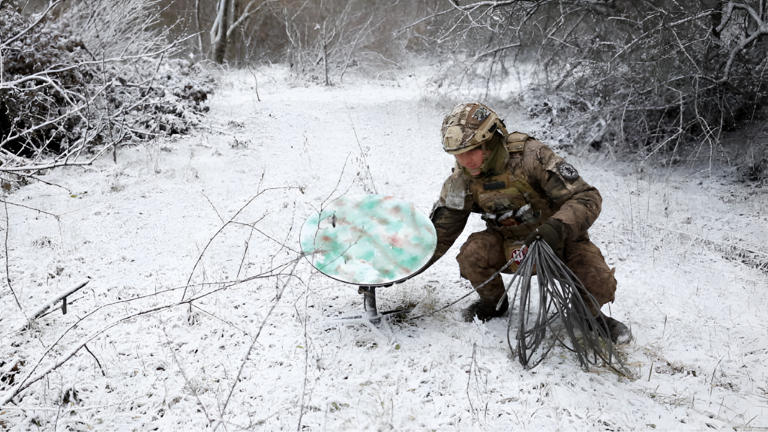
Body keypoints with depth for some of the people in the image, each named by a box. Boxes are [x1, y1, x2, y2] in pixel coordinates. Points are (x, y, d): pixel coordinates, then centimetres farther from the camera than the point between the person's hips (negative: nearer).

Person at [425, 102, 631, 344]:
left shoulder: (531, 156, -28)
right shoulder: (461, 182, -13)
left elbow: (587, 198, -28)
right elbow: (440, 233, 0)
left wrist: (558, 227, -47)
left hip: (560, 237, -3)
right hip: (509, 242, 3)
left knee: (599, 285, -26)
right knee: (472, 255, -27)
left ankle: (589, 315, 13)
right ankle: (493, 304, 7)